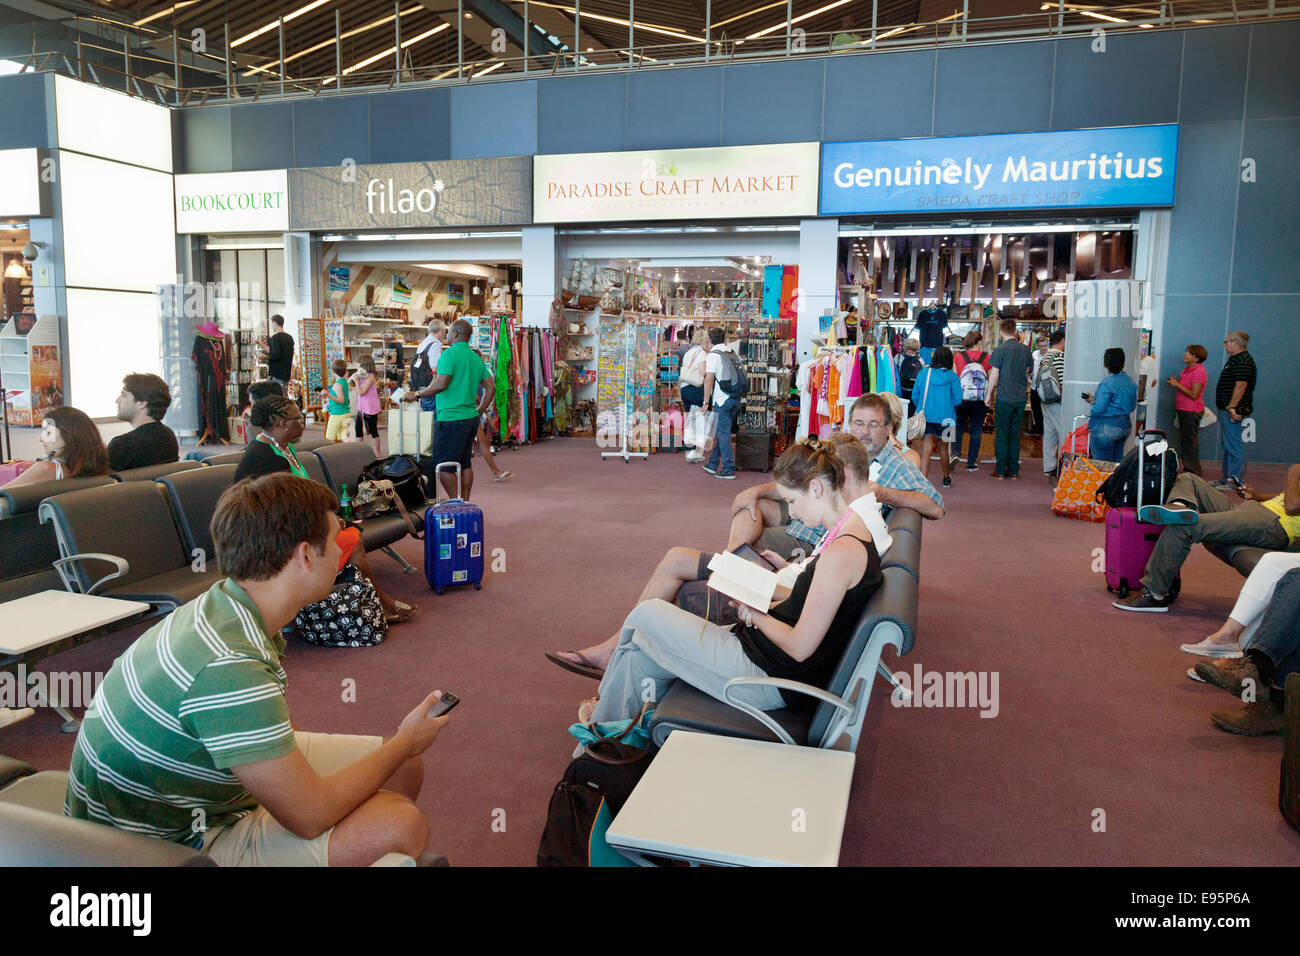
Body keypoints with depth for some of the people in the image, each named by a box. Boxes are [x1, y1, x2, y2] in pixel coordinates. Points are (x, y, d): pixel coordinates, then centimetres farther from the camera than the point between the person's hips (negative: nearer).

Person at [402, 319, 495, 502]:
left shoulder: (450, 353, -11)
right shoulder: (475, 357, 14)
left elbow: (441, 384, -20)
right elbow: (491, 387, 13)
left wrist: (416, 395, -9)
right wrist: (479, 412, 19)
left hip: (451, 418, -8)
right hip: (471, 418, 8)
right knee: (465, 463, 14)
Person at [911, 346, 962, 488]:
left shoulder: (923, 373, 0)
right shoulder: (952, 376, -4)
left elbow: (915, 394, 5)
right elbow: (958, 399, -6)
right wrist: (947, 405, 13)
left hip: (925, 416, 0)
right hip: (945, 417, 0)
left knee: (926, 449, -1)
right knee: (943, 448, 17)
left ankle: (923, 479, -15)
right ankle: (947, 479, 35)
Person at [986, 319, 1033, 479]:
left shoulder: (999, 350, -10)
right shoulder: (1026, 349, 4)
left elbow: (994, 375, -9)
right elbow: (1029, 373, 14)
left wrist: (989, 394, 0)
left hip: (1004, 398, -4)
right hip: (1021, 398, 4)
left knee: (1002, 434, 2)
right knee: (1015, 434, 11)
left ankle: (1000, 470, 3)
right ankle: (1013, 470, 12)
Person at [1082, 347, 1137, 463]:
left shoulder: (1106, 383, -17)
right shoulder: (1132, 383, 7)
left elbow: (1099, 408, -20)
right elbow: (1132, 406, 15)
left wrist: (1092, 401, -1)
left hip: (1106, 429, -8)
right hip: (1125, 426, 8)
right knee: (1118, 461, 16)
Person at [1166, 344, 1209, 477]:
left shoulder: (1198, 372, -17)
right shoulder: (1187, 369, 12)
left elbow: (1194, 394, -21)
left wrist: (1177, 385, -17)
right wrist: (1175, 383, 5)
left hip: (1192, 411, -10)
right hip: (1183, 409, 10)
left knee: (1191, 441, -3)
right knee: (1183, 439, 14)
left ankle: (1193, 471, 4)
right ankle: (1186, 467, 23)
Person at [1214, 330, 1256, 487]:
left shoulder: (1242, 361, -15)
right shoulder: (1236, 359, 19)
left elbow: (1241, 385, -23)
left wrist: (1231, 407, -26)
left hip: (1234, 411, -11)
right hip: (1227, 409, 11)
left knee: (1233, 445, -10)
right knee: (1228, 445, 15)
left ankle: (1235, 481, -8)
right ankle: (1227, 478, 21)